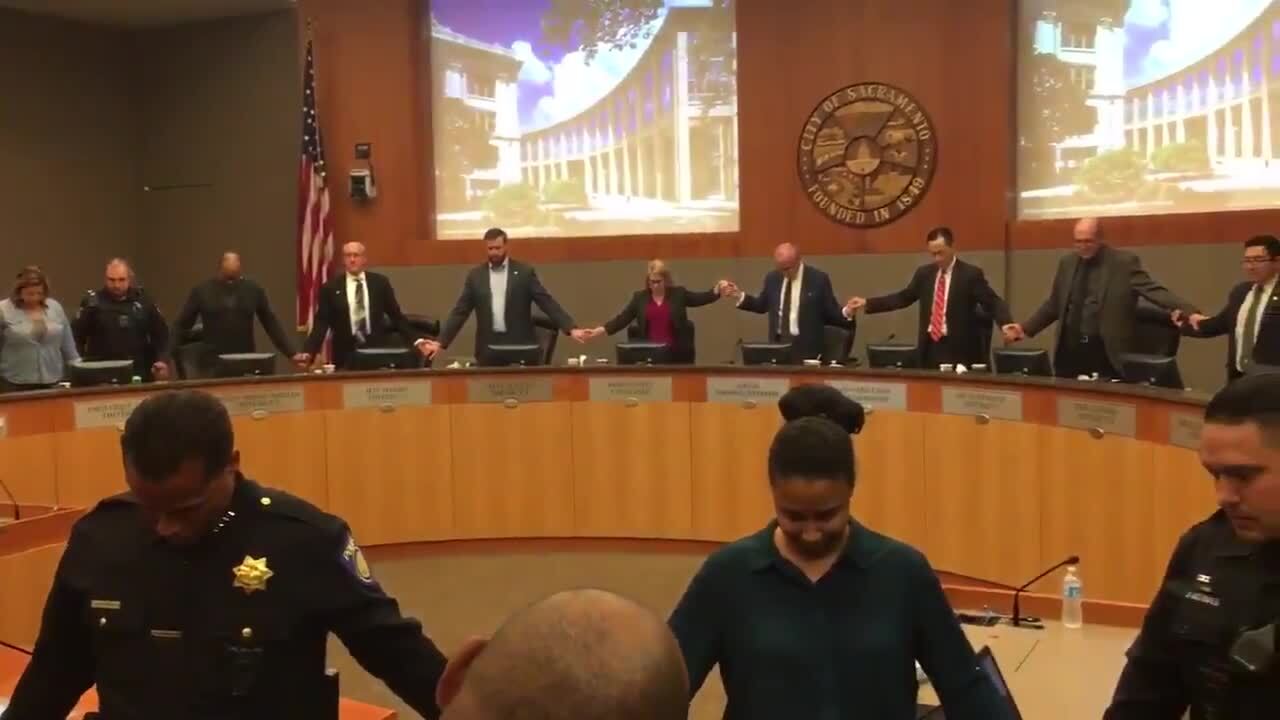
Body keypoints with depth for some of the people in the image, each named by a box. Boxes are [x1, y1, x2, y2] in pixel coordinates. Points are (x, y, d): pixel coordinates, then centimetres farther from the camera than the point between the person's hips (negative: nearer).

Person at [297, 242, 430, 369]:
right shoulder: (330, 288, 3)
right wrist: (308, 353, -12)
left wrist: (416, 340, 1)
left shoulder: (380, 282, 6)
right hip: (345, 356, -1)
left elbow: (396, 316, 9)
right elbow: (321, 325, 0)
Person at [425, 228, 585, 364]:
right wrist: (441, 342, -1)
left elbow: (547, 302, -2)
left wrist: (571, 328, -13)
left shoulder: (525, 272, 3)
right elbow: (460, 311, 8)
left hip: (520, 346, -2)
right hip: (488, 348, 2)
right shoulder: (475, 275, 8)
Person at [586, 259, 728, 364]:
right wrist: (600, 330, -3)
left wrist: (717, 290, -20)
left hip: (676, 355, -1)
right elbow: (623, 318, 6)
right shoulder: (640, 297, 8)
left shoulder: (679, 293, 4)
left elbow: (701, 298, -2)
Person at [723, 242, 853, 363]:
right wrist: (740, 296, 9)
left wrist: (847, 314, -22)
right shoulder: (772, 278, 8)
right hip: (778, 343, 4)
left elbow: (831, 313, -2)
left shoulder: (818, 278, -5)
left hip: (806, 348, -4)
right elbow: (761, 305, 21)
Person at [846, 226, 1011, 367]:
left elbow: (993, 302, -9)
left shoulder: (971, 274, -4)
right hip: (929, 348, 5)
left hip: (958, 349, -5)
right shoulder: (924, 273, 11)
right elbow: (903, 297, 14)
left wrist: (1006, 323, -28)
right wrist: (867, 303, 7)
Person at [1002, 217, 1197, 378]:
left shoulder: (1124, 262, -4)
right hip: (1069, 353, 4)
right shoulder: (1067, 263, 11)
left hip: (1106, 356, -4)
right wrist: (1026, 329, 10)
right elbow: (1053, 305, 18)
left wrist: (1190, 312, -25)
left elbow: (1154, 291, -11)